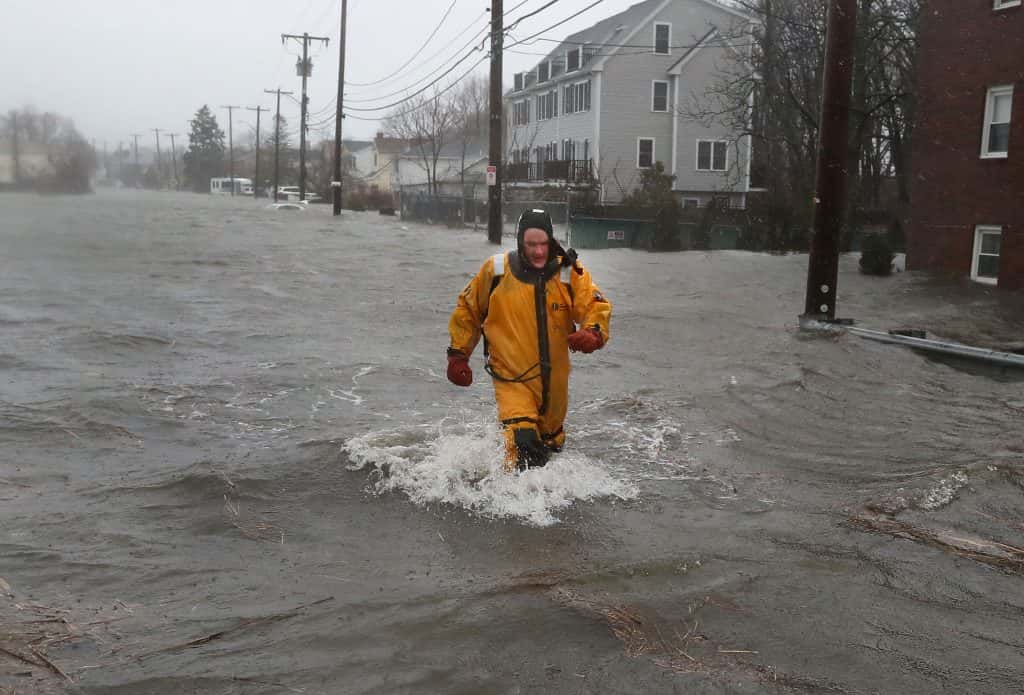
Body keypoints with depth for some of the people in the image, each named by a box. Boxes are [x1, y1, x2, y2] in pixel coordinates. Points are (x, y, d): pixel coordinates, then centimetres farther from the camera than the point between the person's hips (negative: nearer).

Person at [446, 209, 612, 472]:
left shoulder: (570, 272, -6)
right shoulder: (495, 271, -8)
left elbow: (596, 305, -13)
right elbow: (467, 310, 5)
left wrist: (593, 333, -35)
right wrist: (458, 353, 2)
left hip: (554, 379, 3)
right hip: (511, 378, -3)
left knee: (552, 441, 25)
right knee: (523, 444, -25)